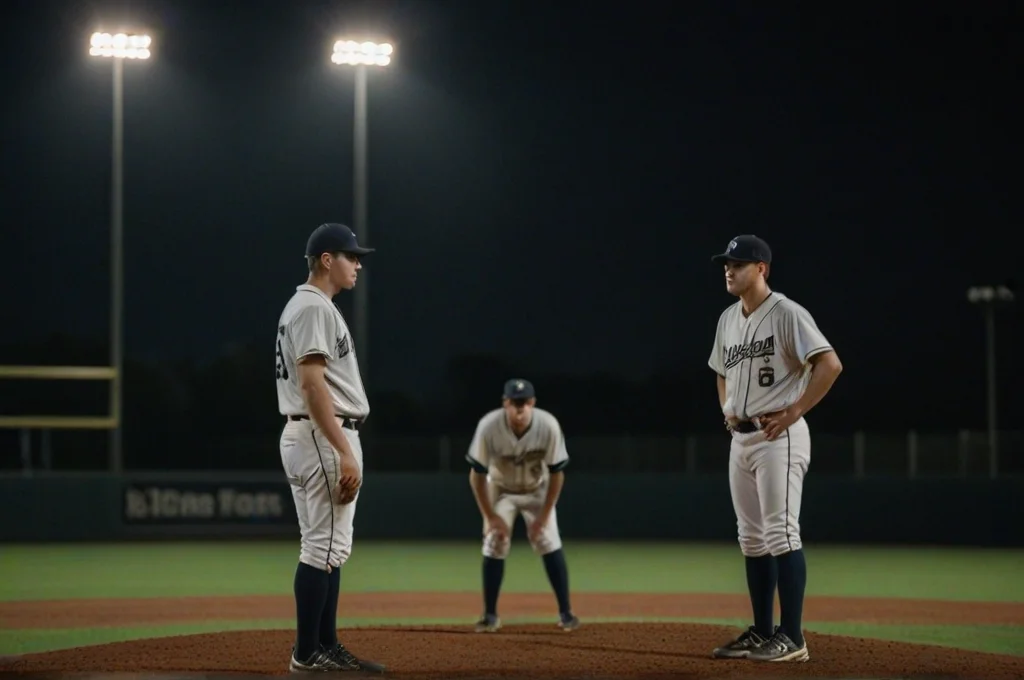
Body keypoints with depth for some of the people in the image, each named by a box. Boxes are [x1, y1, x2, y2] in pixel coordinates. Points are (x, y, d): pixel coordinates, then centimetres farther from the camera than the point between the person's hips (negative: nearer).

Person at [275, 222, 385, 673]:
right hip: (322, 437, -11)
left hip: (305, 437, 11)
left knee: (328, 547, 12)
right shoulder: (313, 307, -13)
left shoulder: (309, 307, 20)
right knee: (324, 547, -9)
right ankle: (307, 656, -8)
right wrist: (345, 453, -25)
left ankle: (326, 648, 15)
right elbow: (312, 384, -22)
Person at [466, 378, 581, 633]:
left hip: (537, 490, 0)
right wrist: (491, 517, -20)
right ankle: (490, 615, 2)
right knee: (494, 545, -9)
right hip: (500, 490, 0)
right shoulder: (489, 426, -32)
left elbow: (557, 473, -19)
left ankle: (565, 612, -3)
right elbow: (477, 474, -21)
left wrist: (544, 516, -19)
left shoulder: (548, 426, -31)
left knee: (549, 543, -11)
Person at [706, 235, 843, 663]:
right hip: (740, 437, 9)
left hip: (778, 436, -9)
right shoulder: (728, 319, 15)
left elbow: (830, 364, -19)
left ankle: (792, 638, -11)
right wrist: (726, 410, 13)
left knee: (781, 534, -12)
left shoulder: (786, 313, -11)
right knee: (751, 539, 10)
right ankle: (761, 632, 17)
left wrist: (794, 412, -19)